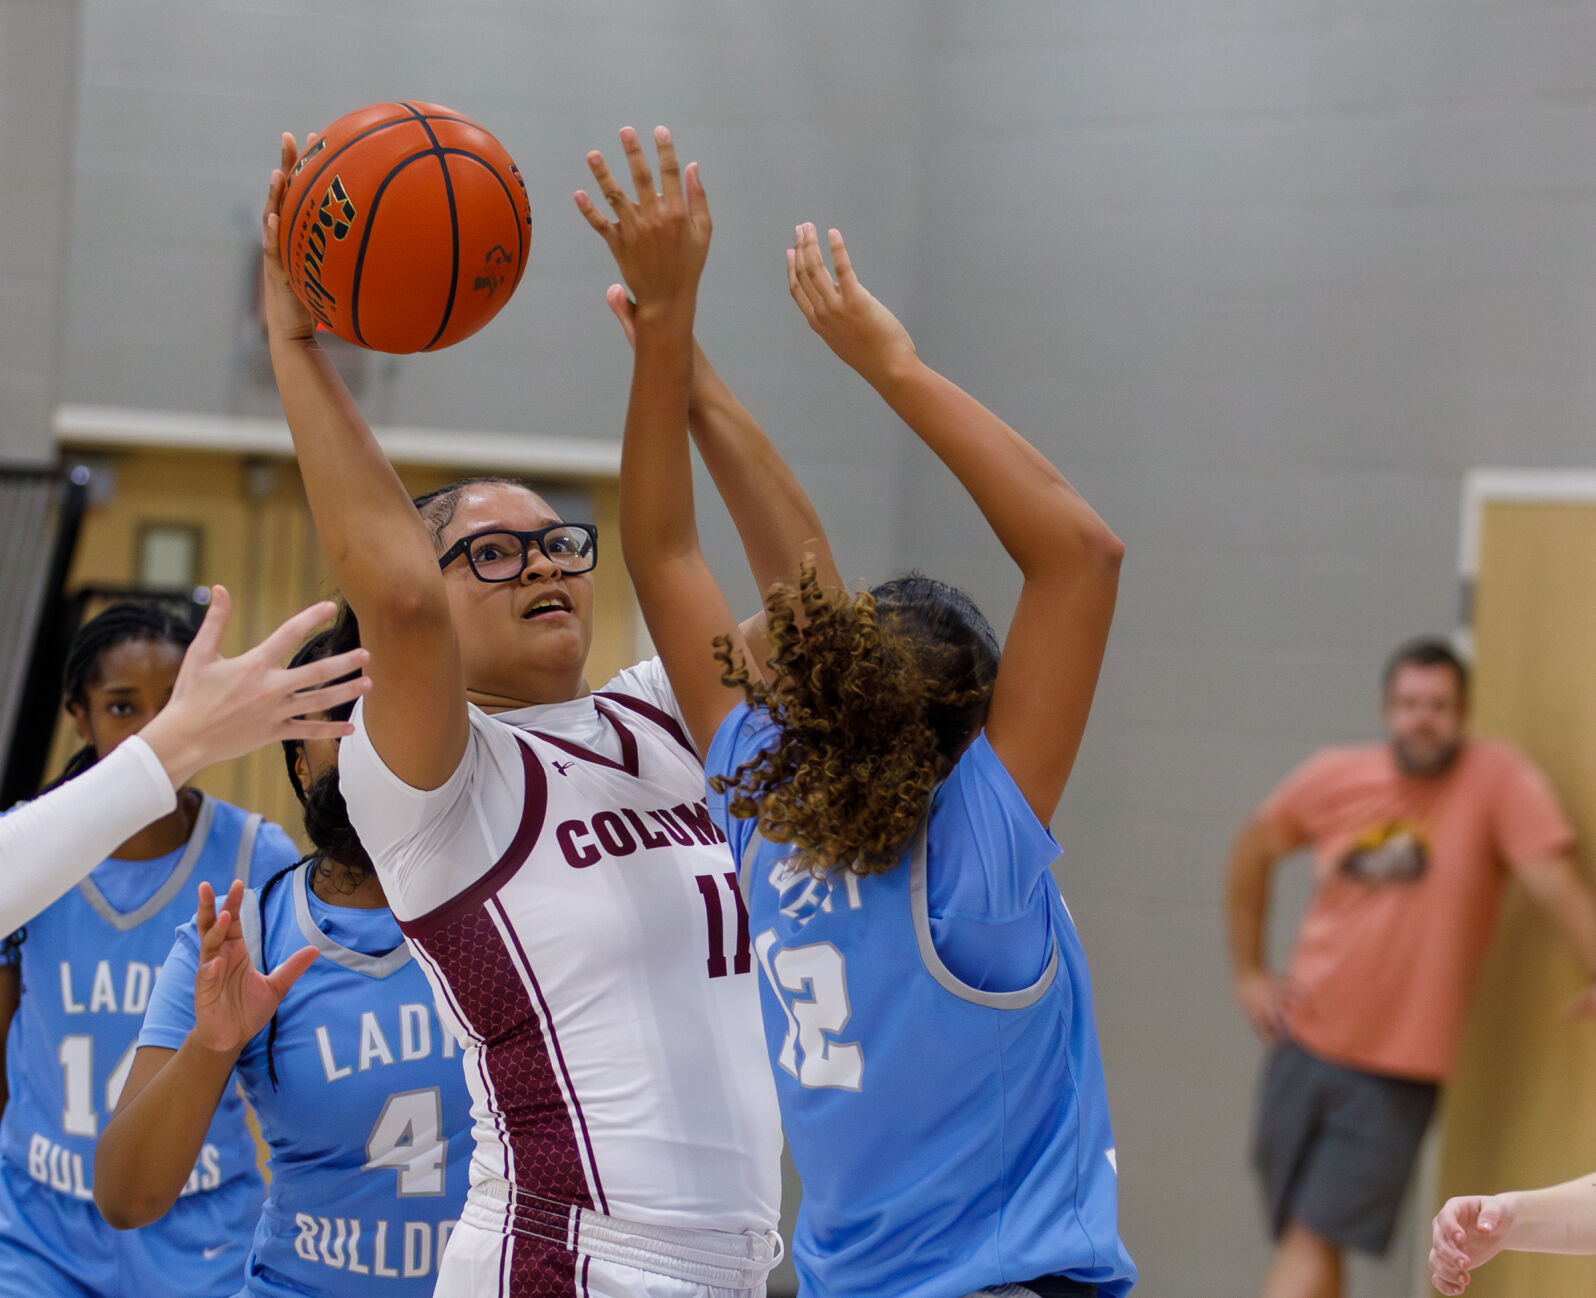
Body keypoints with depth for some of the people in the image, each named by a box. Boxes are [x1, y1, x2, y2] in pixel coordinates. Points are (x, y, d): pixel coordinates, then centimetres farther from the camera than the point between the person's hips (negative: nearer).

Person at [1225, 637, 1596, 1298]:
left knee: (1313, 1241, -12)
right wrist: (1247, 971, 13)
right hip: (1306, 1041, 4)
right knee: (1303, 1238, 11)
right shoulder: (1334, 777, 0)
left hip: (1398, 1072, -4)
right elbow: (1254, 848, 16)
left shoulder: (1499, 779, -11)